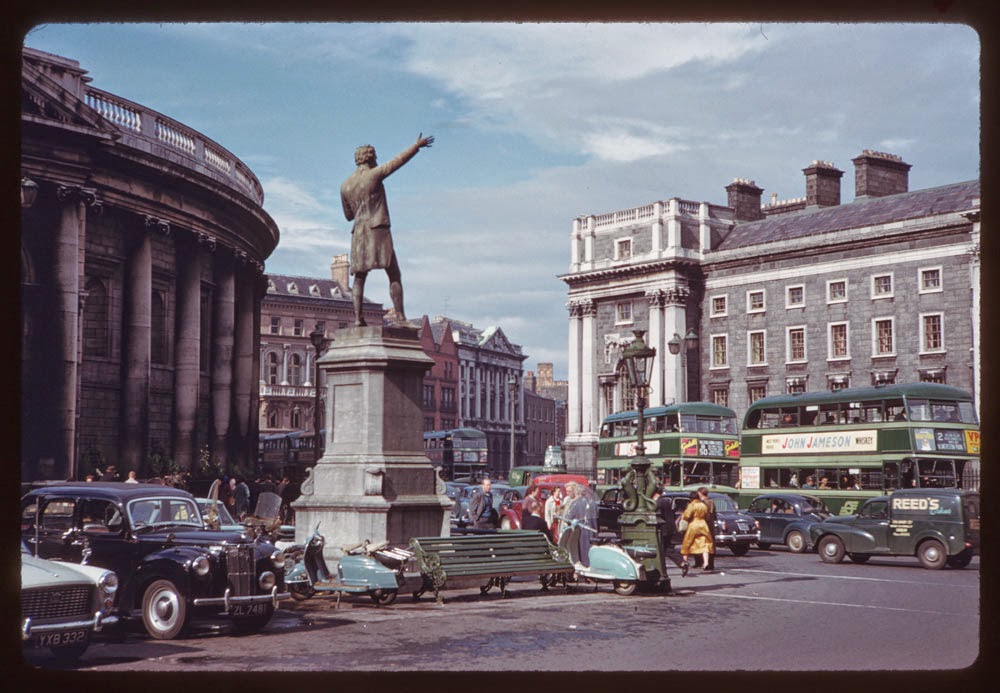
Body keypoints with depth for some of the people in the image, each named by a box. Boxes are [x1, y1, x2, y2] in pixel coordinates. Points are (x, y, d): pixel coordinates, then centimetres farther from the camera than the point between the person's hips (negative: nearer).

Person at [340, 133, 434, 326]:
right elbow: (399, 160, 1)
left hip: (358, 234, 5)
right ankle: (400, 316, -13)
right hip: (379, 231, -5)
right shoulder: (374, 174, -3)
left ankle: (357, 317, -7)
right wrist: (417, 145, 13)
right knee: (394, 276, -3)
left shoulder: (345, 185, 12)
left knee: (359, 278, 7)